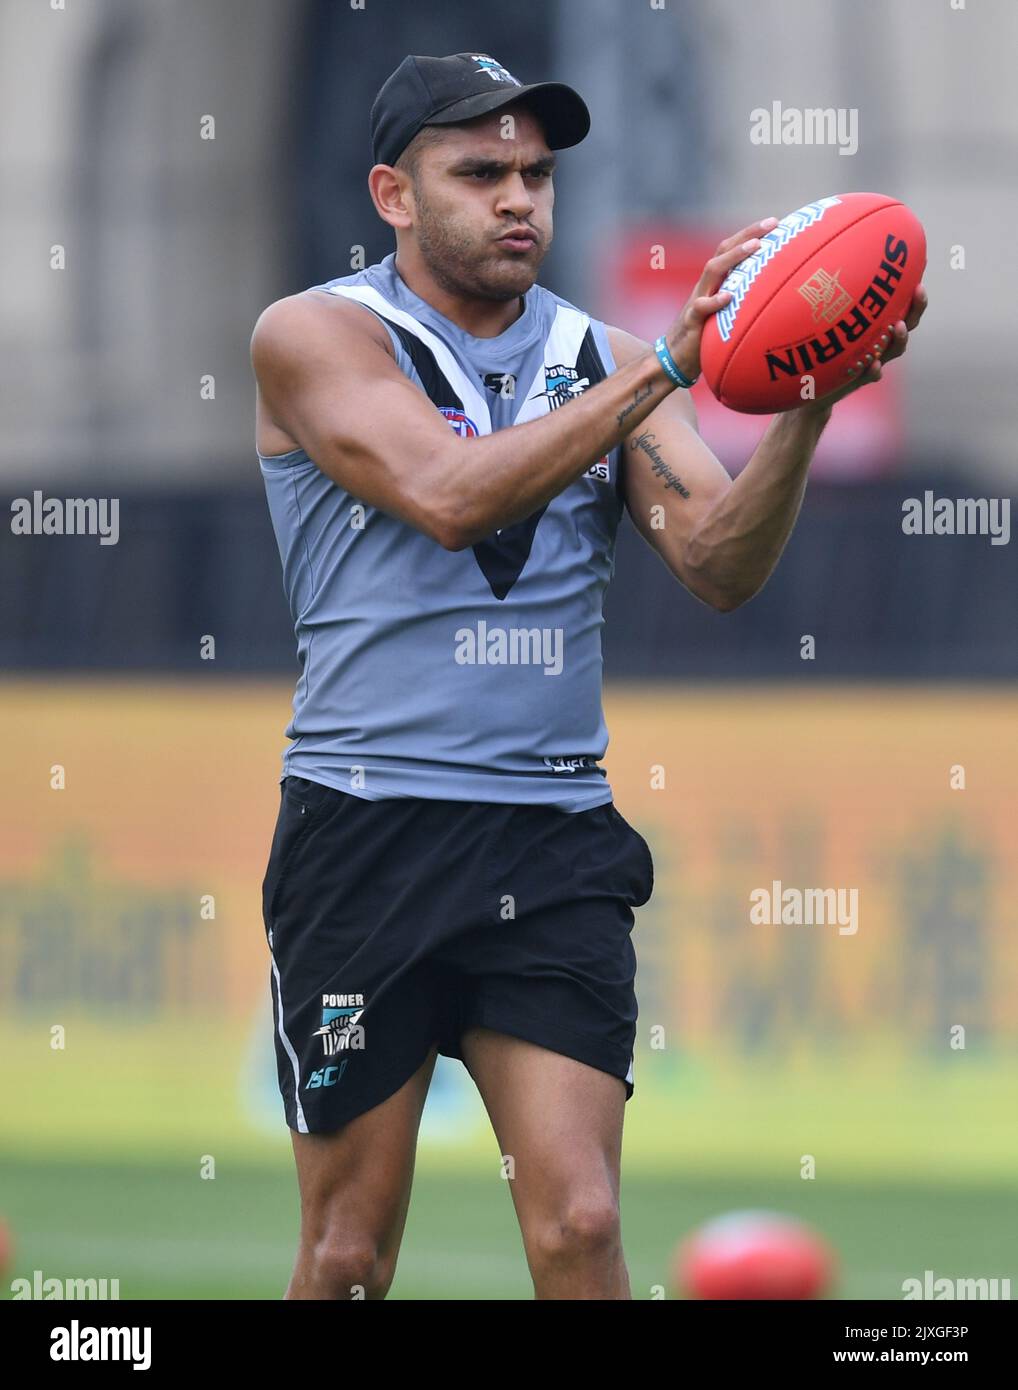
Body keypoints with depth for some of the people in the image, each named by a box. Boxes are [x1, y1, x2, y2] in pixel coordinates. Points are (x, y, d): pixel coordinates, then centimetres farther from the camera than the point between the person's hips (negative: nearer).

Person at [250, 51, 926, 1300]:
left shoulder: (599, 357, 11)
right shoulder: (315, 336, -1)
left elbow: (719, 566, 0)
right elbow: (445, 495, -18)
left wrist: (804, 412, -18)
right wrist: (668, 368, -23)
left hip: (556, 843, 3)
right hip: (369, 828, -3)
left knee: (579, 1228, -7)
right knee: (350, 1251, 1)